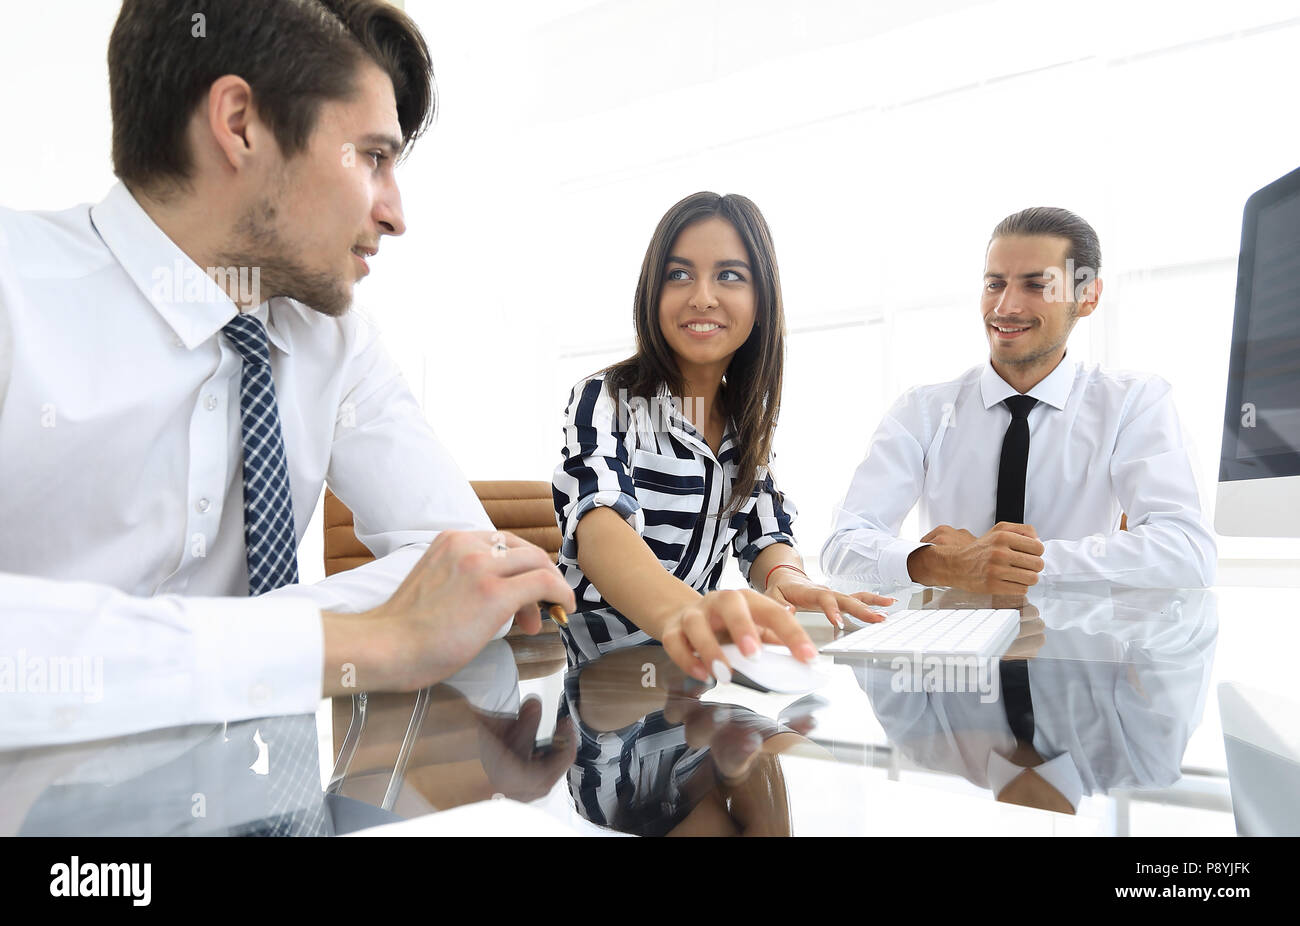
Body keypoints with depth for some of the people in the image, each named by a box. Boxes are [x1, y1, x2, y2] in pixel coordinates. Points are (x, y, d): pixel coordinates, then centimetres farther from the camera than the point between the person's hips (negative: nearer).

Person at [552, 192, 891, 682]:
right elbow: (597, 525, -28)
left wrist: (785, 579, -22)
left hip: (697, 662, 5)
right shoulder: (605, 400, -9)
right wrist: (678, 609, -49)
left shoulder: (749, 418, 10)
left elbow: (766, 538, 4)